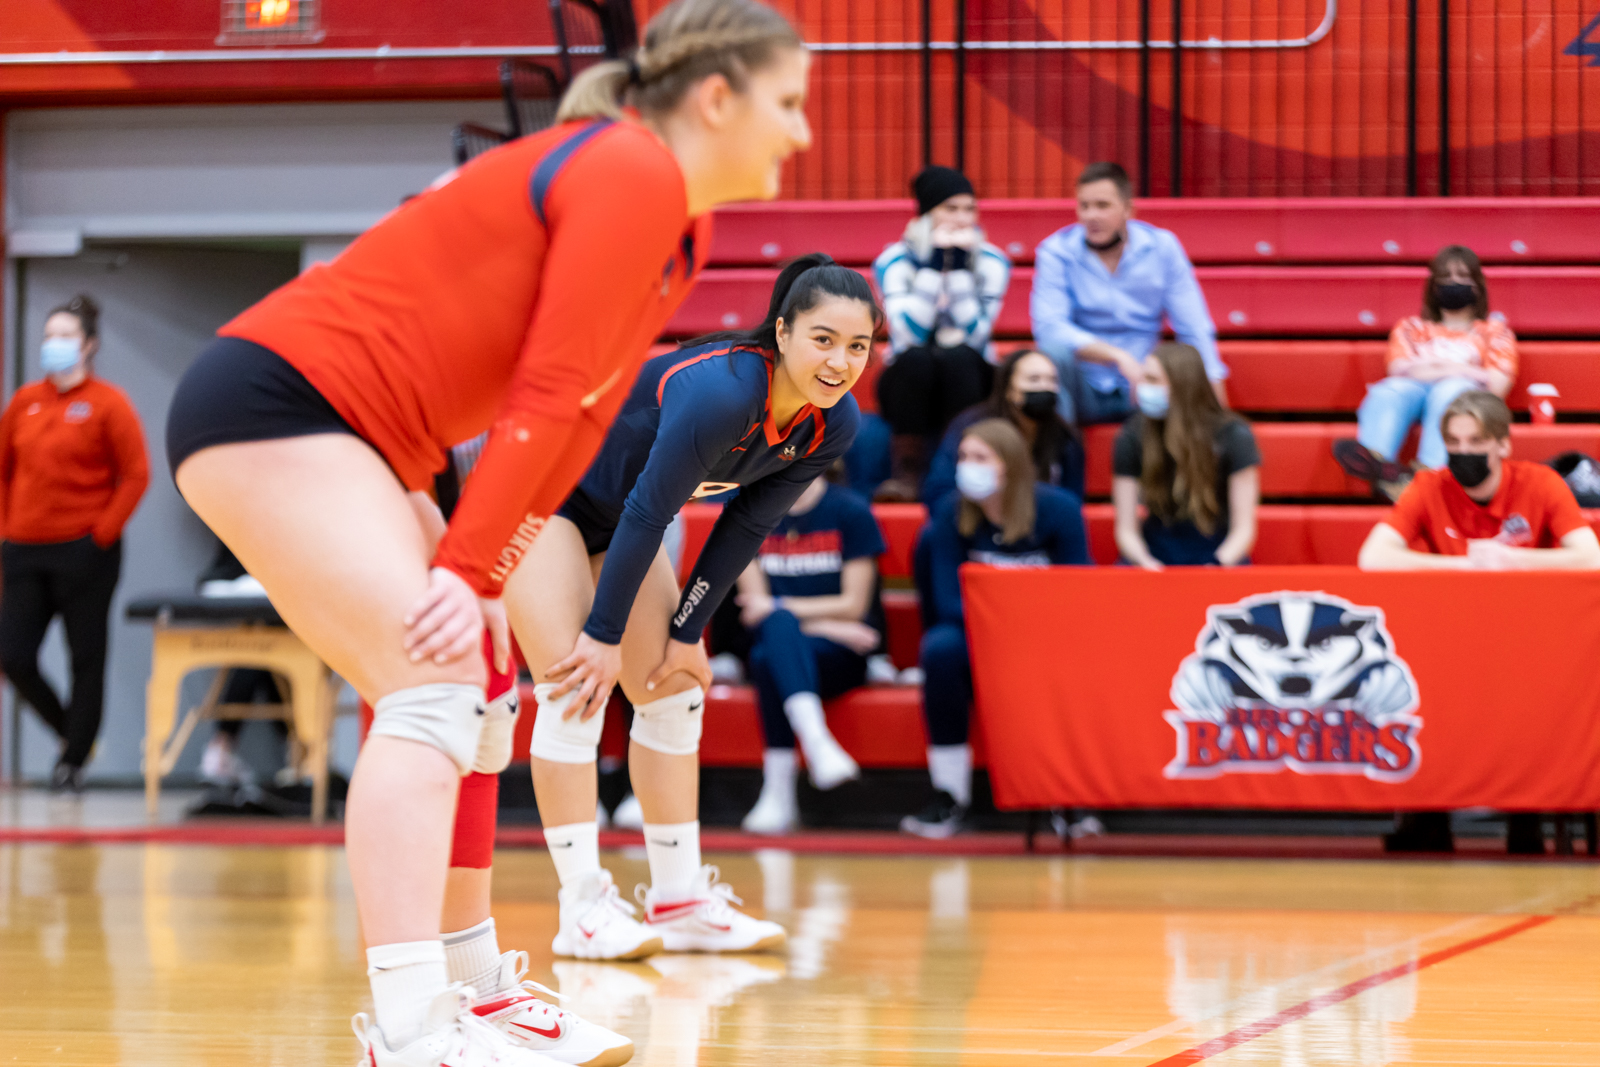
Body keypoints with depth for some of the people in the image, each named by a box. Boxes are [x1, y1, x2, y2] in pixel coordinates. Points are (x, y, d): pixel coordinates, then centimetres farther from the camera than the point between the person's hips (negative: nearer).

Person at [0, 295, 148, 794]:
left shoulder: (107, 403, -4)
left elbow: (136, 475, -6)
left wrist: (103, 533, -10)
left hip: (84, 552, -5)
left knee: (86, 659, 2)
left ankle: (74, 762, 11)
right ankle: (71, 731, 20)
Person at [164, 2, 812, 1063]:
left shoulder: (680, 228, 15)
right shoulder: (632, 176, -16)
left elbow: (579, 417, 12)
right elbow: (546, 397, -20)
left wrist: (495, 577, 5)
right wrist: (468, 568, -22)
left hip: (345, 437, 11)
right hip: (276, 397, -11)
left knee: (470, 697, 14)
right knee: (434, 687, -21)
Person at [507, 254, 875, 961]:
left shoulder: (833, 425, -14)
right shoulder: (719, 392, -37)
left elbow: (746, 527, -4)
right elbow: (647, 515, -31)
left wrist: (687, 632, -3)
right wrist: (604, 635, -24)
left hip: (617, 513, 8)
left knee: (673, 688, 5)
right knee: (575, 687, -15)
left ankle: (681, 902, 10)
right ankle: (582, 909, -13)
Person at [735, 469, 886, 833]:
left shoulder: (850, 511, 0)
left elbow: (853, 606, -4)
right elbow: (755, 606, 3)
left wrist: (778, 608, -13)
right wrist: (824, 624, -11)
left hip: (839, 655, -2)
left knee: (768, 658, -36)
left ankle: (779, 794, -42)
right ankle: (818, 746, -52)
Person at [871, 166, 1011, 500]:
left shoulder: (992, 262, -4)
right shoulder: (894, 260, -6)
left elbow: (972, 334, -16)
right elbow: (911, 333, -21)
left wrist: (959, 265, -20)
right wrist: (935, 262, -21)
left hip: (966, 384, 0)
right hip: (911, 383, 0)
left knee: (956, 356, -32)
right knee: (916, 357, -33)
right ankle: (906, 472, -33)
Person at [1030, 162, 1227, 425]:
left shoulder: (1162, 247, 0)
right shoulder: (1056, 252, -6)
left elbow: (1195, 330, -1)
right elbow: (1048, 327, -19)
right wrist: (1118, 356, -31)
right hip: (1084, 391, 0)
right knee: (1053, 349, -33)